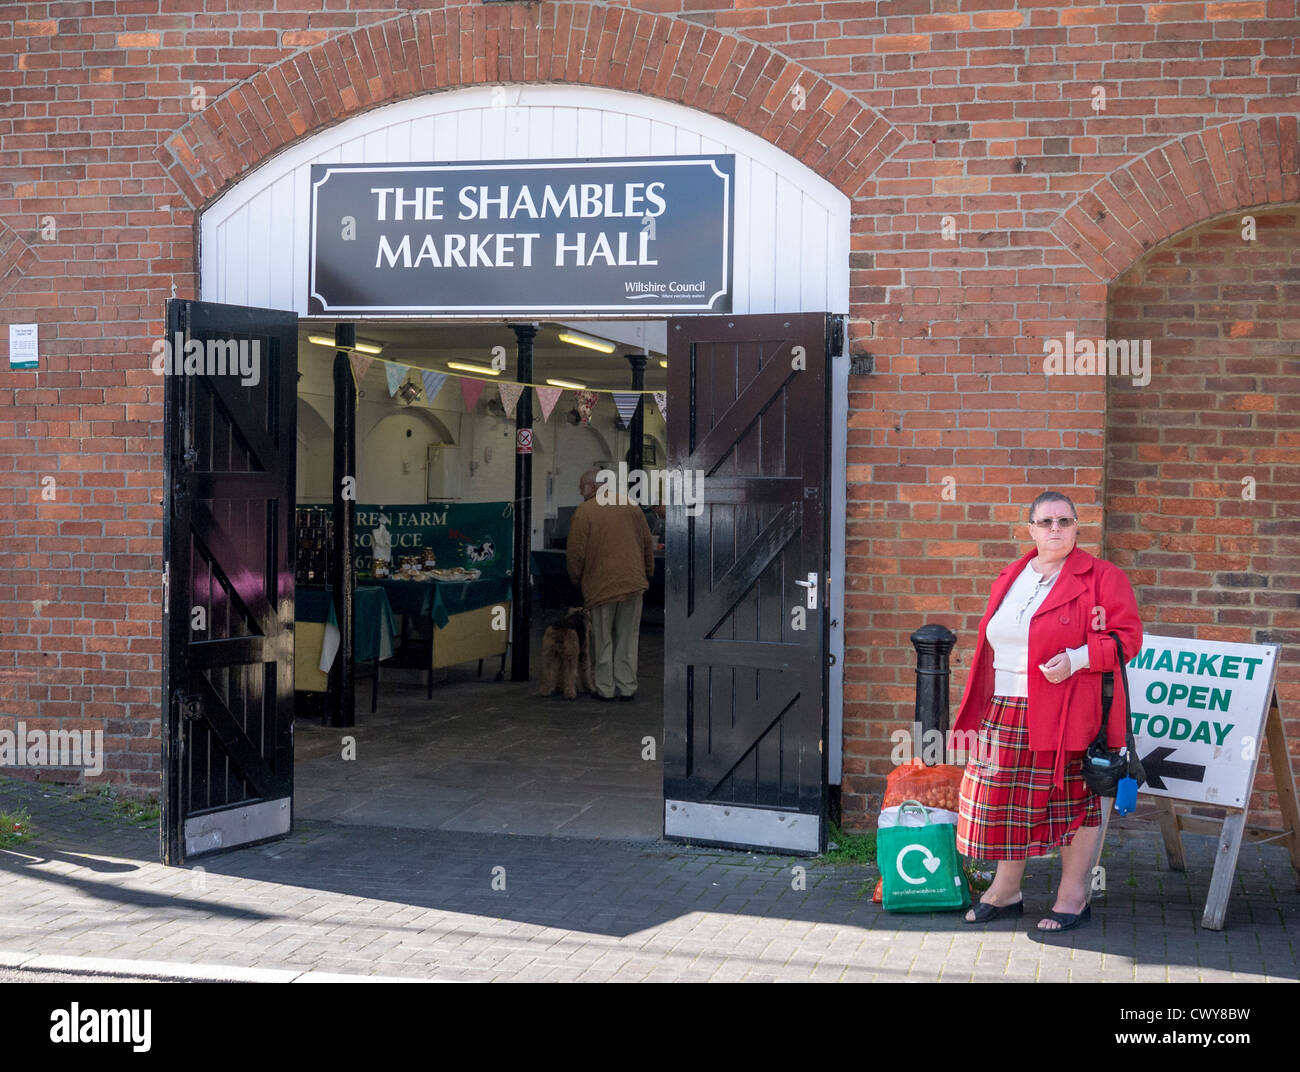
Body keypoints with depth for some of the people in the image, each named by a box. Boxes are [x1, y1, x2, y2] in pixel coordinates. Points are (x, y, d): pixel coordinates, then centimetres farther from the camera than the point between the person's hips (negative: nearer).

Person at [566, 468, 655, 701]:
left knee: (603, 640, 7)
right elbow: (648, 544, 11)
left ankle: (605, 688, 11)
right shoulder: (631, 506, 7)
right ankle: (627, 687, 12)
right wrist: (648, 574, 21)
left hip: (601, 585, -4)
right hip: (633, 583, 4)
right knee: (627, 638, 11)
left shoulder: (583, 512, -8)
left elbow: (576, 553, -9)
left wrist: (576, 580, 6)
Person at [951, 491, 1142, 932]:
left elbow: (1127, 637, -8)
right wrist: (982, 709, 15)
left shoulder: (1102, 577, -3)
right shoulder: (1009, 579, 15)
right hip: (1005, 713, 6)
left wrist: (1078, 658, -21)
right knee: (1002, 799, 8)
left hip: (1069, 714, -5)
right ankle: (1006, 891, 23)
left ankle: (1073, 897, 15)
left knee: (1073, 801, 2)